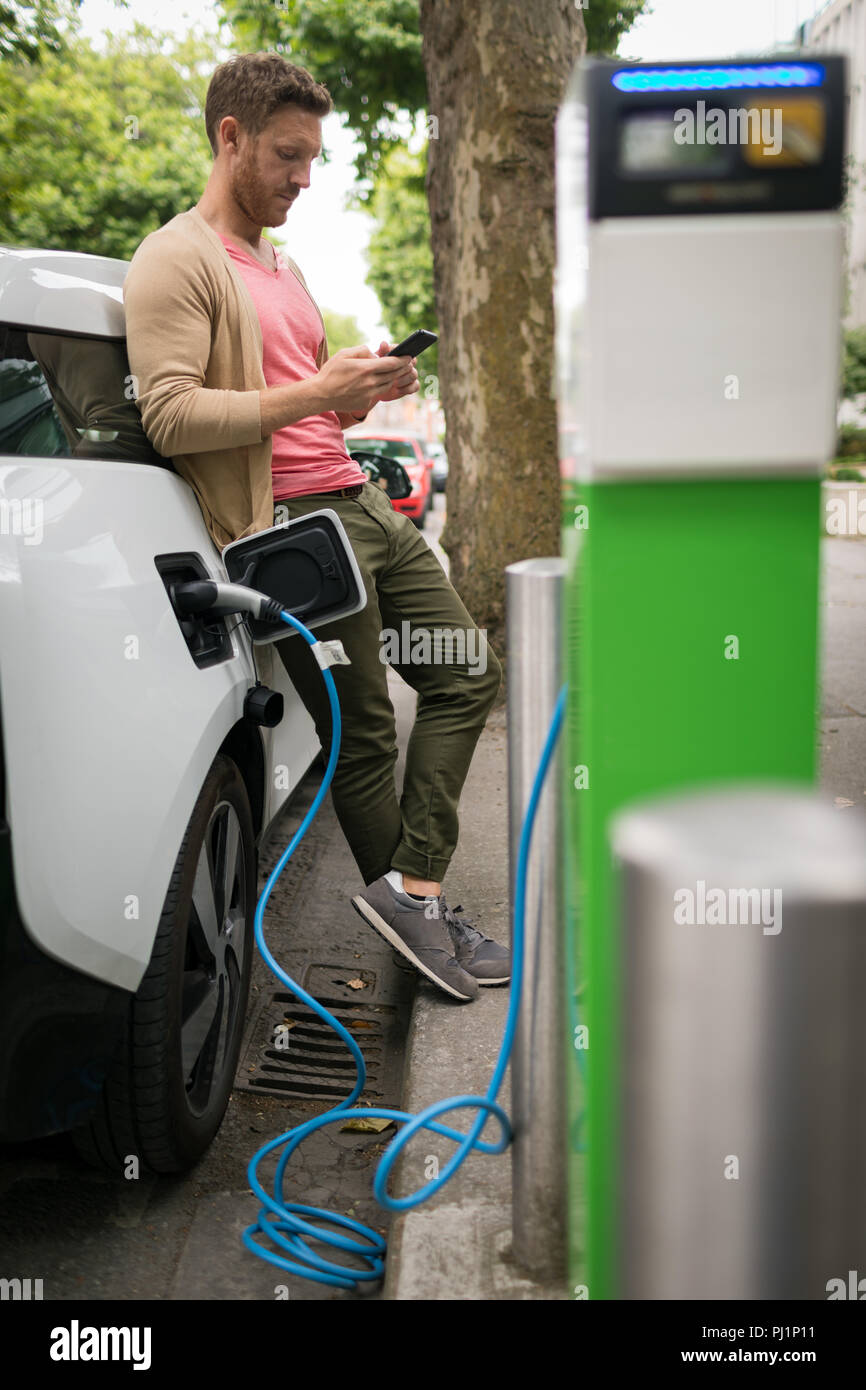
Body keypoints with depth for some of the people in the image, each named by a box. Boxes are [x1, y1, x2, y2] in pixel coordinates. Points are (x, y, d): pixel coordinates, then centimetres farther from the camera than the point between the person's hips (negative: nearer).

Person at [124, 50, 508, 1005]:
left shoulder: (283, 266, 26)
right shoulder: (176, 262, -4)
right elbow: (169, 415, -16)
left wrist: (365, 391, 9)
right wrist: (315, 391, -18)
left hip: (360, 503, 10)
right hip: (293, 526, -10)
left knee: (466, 675, 4)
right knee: (363, 736, -6)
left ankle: (411, 890, 2)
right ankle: (411, 899, 9)